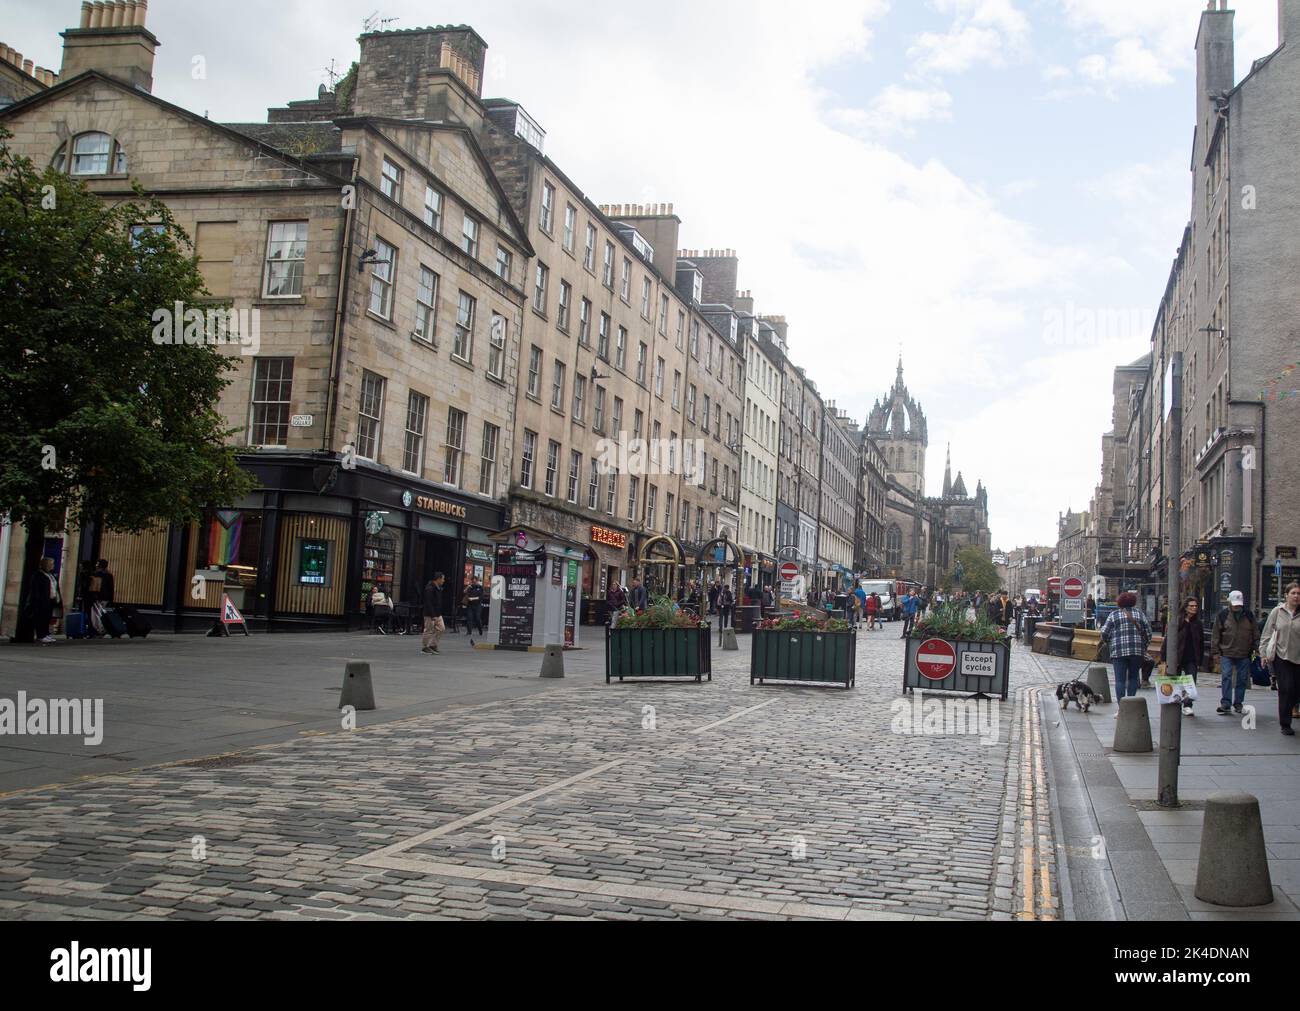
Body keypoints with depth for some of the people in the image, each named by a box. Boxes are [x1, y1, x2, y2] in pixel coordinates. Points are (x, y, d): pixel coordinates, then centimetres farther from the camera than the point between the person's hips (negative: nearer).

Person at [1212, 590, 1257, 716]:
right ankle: (1225, 705, -7)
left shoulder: (1249, 615, 7)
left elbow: (1255, 634, 14)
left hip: (1244, 655, 2)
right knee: (1227, 678, -9)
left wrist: (1255, 648, 6)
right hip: (1226, 654, -2)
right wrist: (1215, 652, -1)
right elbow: (1215, 635, 2)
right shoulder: (1222, 615, 0)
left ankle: (1238, 703, 19)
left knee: (1242, 679, 7)